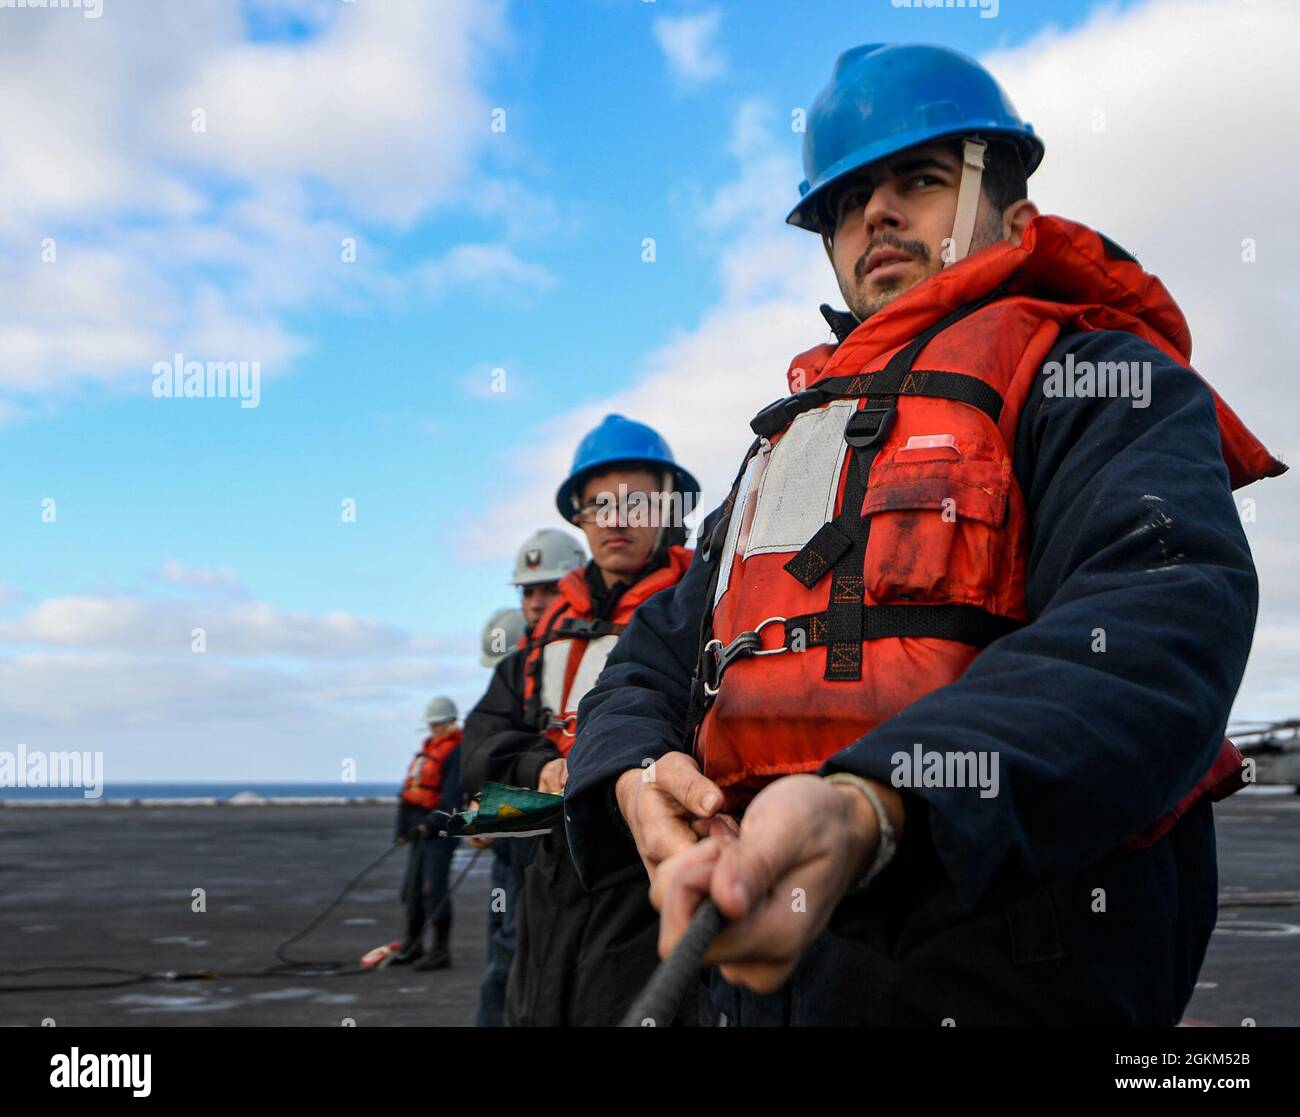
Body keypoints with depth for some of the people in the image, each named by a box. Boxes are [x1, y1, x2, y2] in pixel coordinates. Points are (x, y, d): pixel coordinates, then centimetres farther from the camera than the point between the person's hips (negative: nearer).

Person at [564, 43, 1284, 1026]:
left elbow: (1158, 628, -20)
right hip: (771, 954, 7)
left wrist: (872, 808, -36)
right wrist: (635, 773, -7)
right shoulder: (791, 440, 22)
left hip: (999, 970, -6)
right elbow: (656, 658, 18)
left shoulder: (1081, 374, -1)